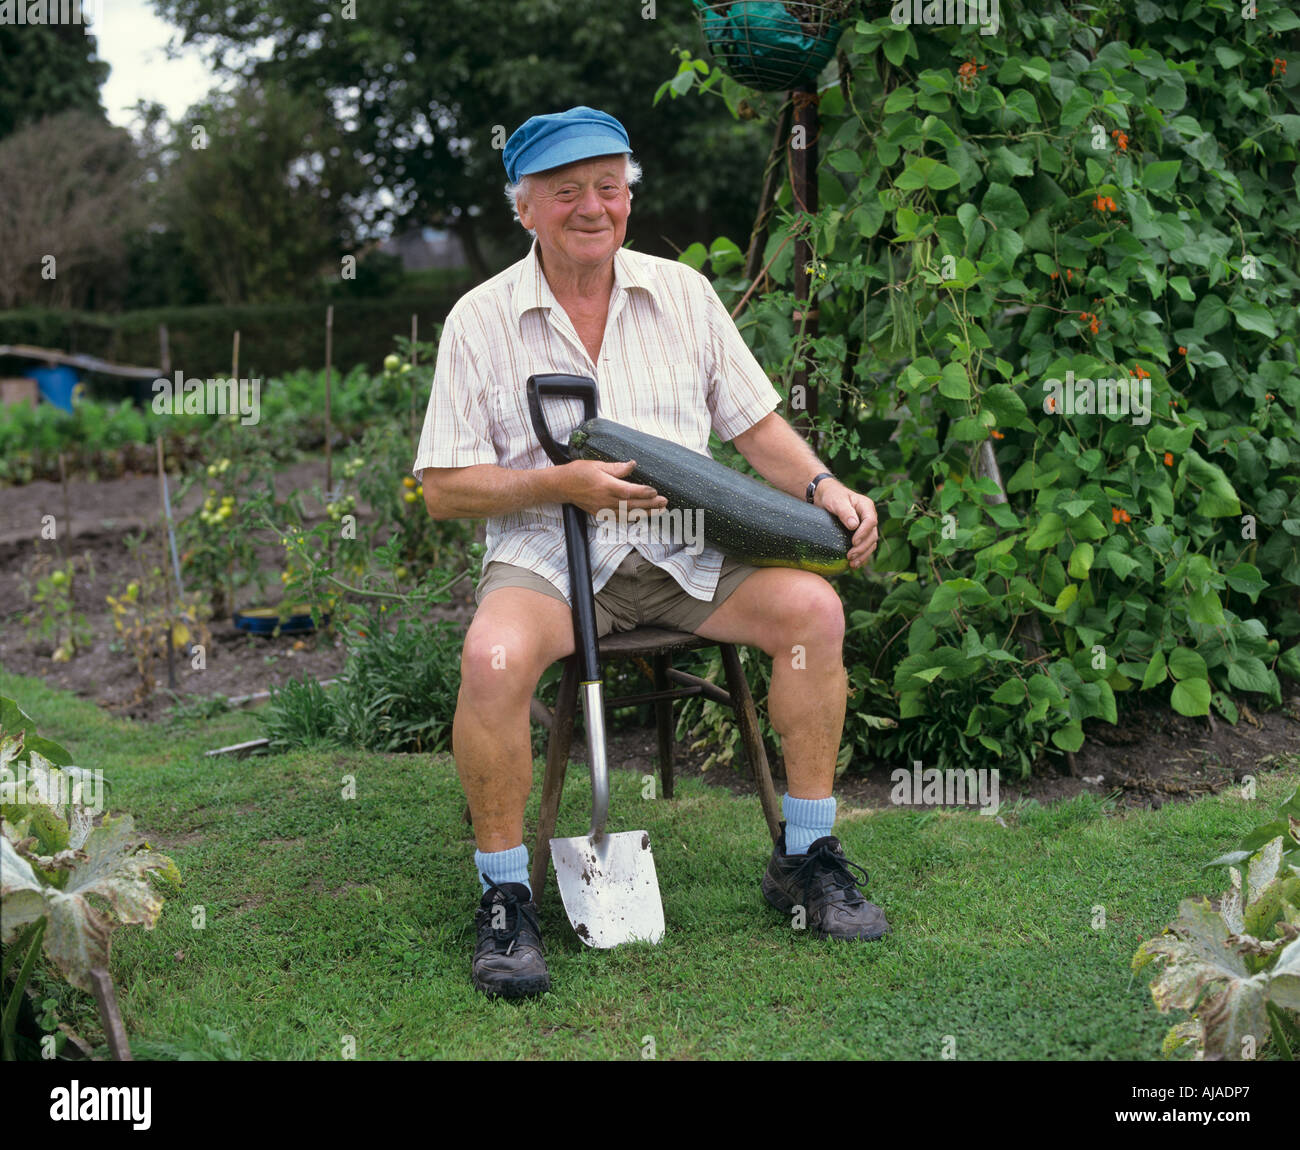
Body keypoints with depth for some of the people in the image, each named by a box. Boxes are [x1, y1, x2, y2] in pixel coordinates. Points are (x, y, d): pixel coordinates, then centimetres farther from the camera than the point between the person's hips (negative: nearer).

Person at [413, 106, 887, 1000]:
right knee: (494, 656, -34)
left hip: (682, 554, 3)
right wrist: (562, 484, -17)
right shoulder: (481, 319, 0)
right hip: (547, 557, -3)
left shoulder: (682, 292, 9)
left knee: (813, 606, -20)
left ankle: (806, 858, -3)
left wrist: (823, 487, -6)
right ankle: (505, 895, -14)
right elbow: (444, 489, -2)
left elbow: (755, 422, 13)